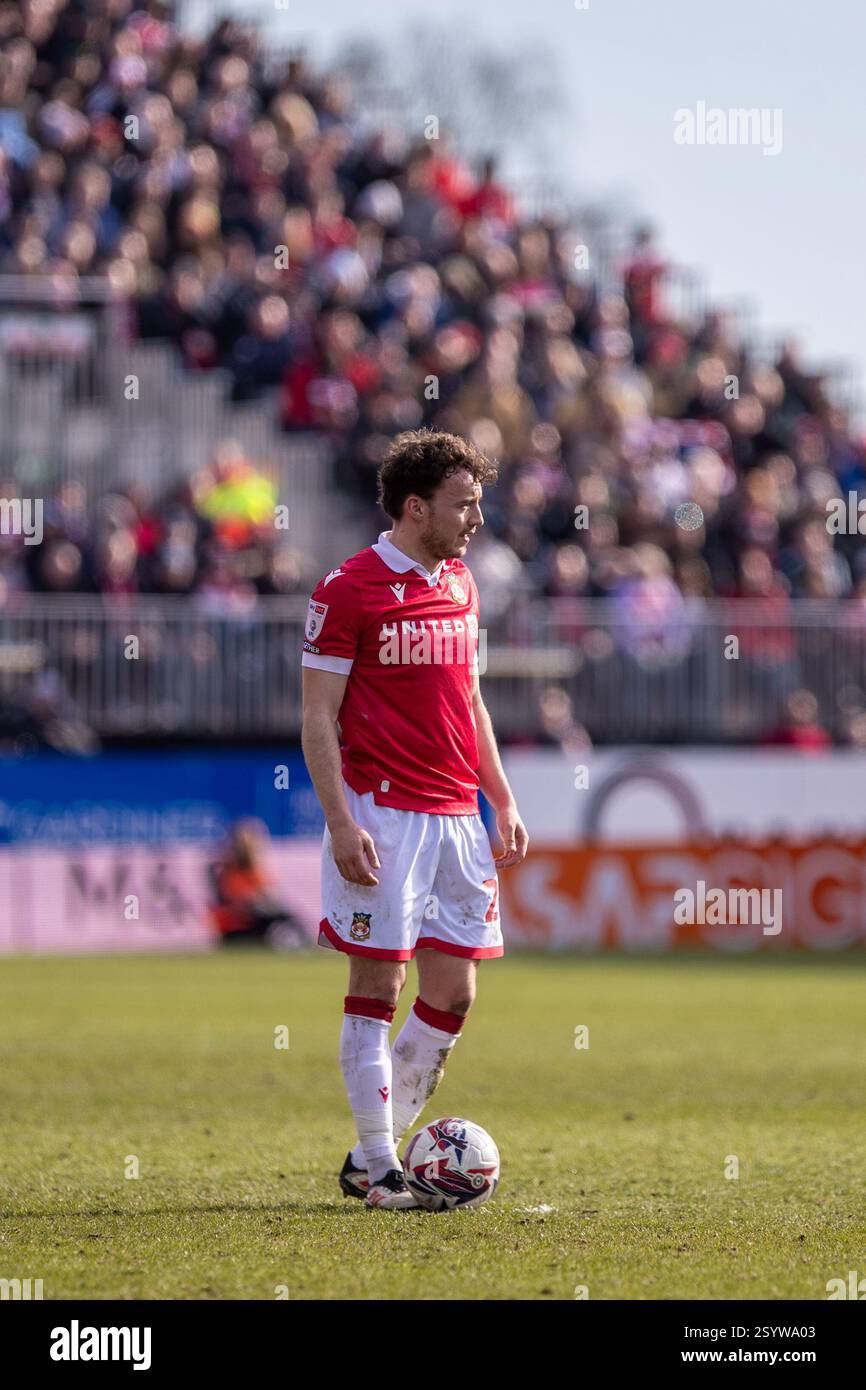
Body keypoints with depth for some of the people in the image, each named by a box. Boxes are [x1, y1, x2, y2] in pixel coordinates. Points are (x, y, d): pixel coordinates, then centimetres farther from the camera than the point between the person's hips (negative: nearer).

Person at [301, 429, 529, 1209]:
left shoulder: (460, 586, 14)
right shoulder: (348, 590, -8)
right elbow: (318, 719, -9)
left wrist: (503, 801, 18)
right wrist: (342, 822, -16)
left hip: (456, 815, 7)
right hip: (383, 813, -7)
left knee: (453, 993, 5)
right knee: (379, 984, -4)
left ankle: (371, 1157, 15)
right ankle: (380, 1169, 2)